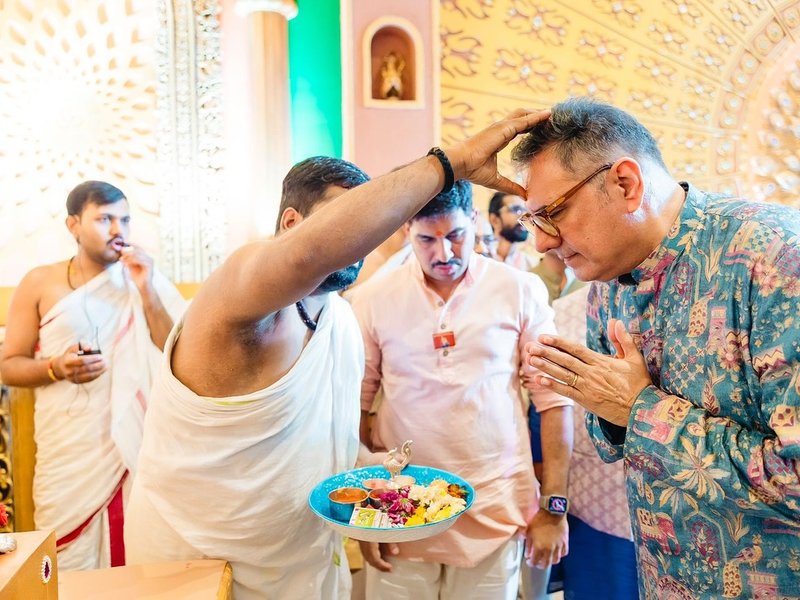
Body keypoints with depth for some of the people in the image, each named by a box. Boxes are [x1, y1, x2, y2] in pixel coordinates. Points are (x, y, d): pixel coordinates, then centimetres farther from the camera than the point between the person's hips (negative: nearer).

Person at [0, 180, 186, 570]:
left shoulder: (145, 280, 1)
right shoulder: (40, 284, 1)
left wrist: (146, 292, -15)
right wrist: (55, 368, -17)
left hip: (134, 450, 0)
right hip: (67, 455, 0)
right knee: (69, 571, 11)